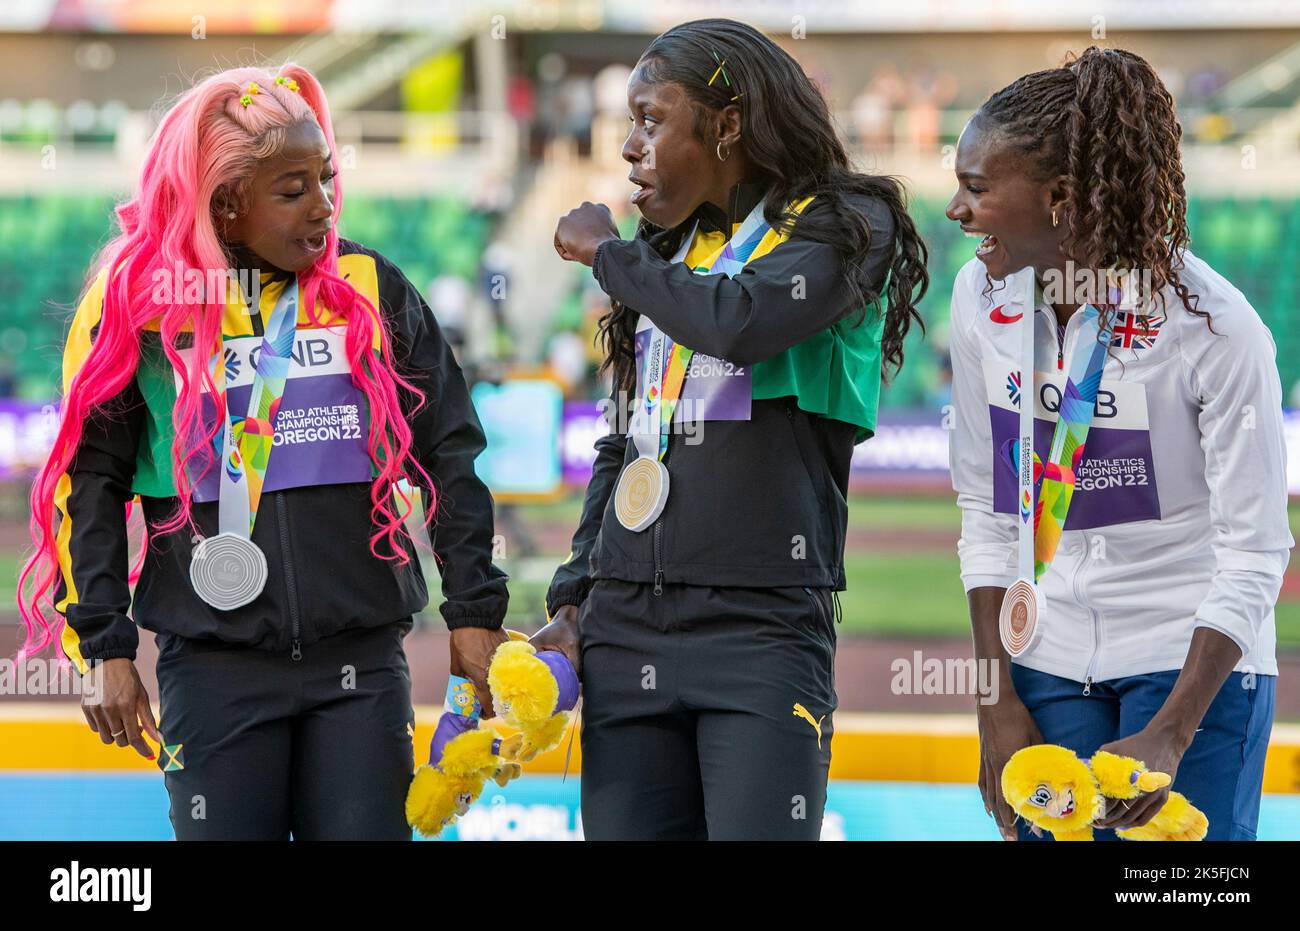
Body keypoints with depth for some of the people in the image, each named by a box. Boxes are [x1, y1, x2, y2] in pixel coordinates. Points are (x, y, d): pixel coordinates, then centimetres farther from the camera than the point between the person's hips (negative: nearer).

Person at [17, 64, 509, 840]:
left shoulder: (371, 289, 5)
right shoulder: (140, 301, 0)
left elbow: (450, 455, 10)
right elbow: (90, 479, 5)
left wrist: (476, 610, 7)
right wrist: (104, 647, 0)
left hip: (362, 660, 1)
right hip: (215, 666, -1)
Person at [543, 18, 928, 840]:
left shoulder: (841, 225, 0)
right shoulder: (667, 254, 20)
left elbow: (741, 323, -20)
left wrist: (607, 253, -4)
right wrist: (572, 602, 14)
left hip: (762, 628, -6)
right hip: (624, 632, 6)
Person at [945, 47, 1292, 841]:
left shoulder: (1216, 327, -18)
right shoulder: (982, 298, -3)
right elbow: (985, 509, 6)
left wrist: (1171, 735, -20)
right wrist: (998, 701, 1)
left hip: (1193, 658, -4)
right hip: (1050, 661, 4)